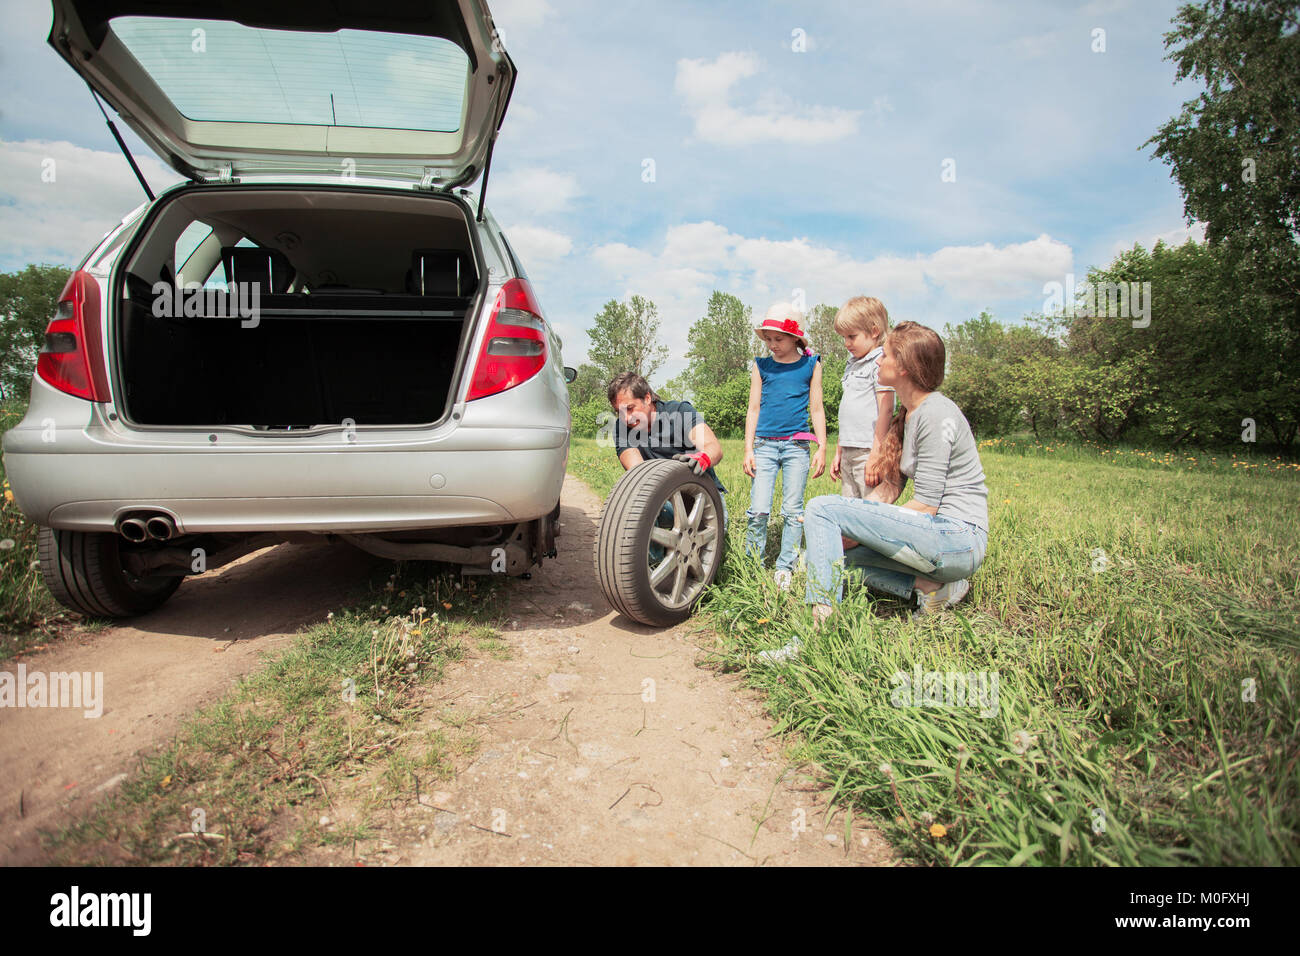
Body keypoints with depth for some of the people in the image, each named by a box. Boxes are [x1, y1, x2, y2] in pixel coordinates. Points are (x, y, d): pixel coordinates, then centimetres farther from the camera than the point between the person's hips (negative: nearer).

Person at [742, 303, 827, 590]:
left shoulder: (811, 365, 7)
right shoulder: (761, 366, 9)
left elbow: (817, 409, 9)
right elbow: (753, 409, 9)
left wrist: (822, 447, 3)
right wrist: (748, 449, 3)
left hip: (797, 445, 0)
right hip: (764, 445, 0)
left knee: (793, 510, 2)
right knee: (758, 510, -6)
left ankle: (785, 568, 13)